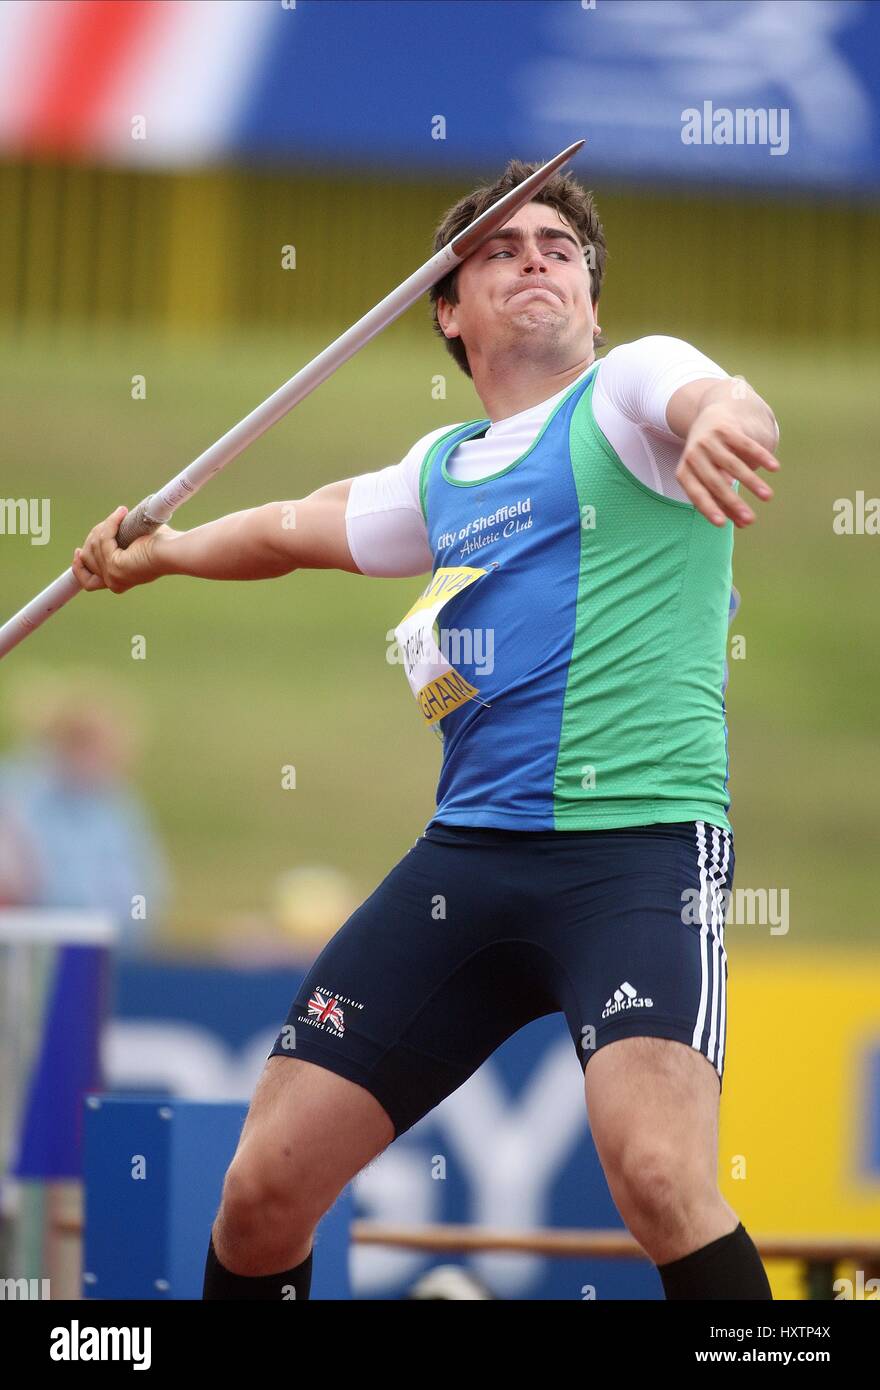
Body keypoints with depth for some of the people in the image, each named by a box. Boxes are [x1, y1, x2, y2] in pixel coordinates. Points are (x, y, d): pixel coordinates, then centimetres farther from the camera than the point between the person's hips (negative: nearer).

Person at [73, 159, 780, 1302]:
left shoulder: (628, 384, 1)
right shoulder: (442, 475, 20)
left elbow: (713, 397, -24)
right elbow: (293, 530, 41)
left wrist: (724, 417, -46)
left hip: (638, 837, -6)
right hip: (466, 851, 6)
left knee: (658, 1175, -31)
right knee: (264, 1187, 3)